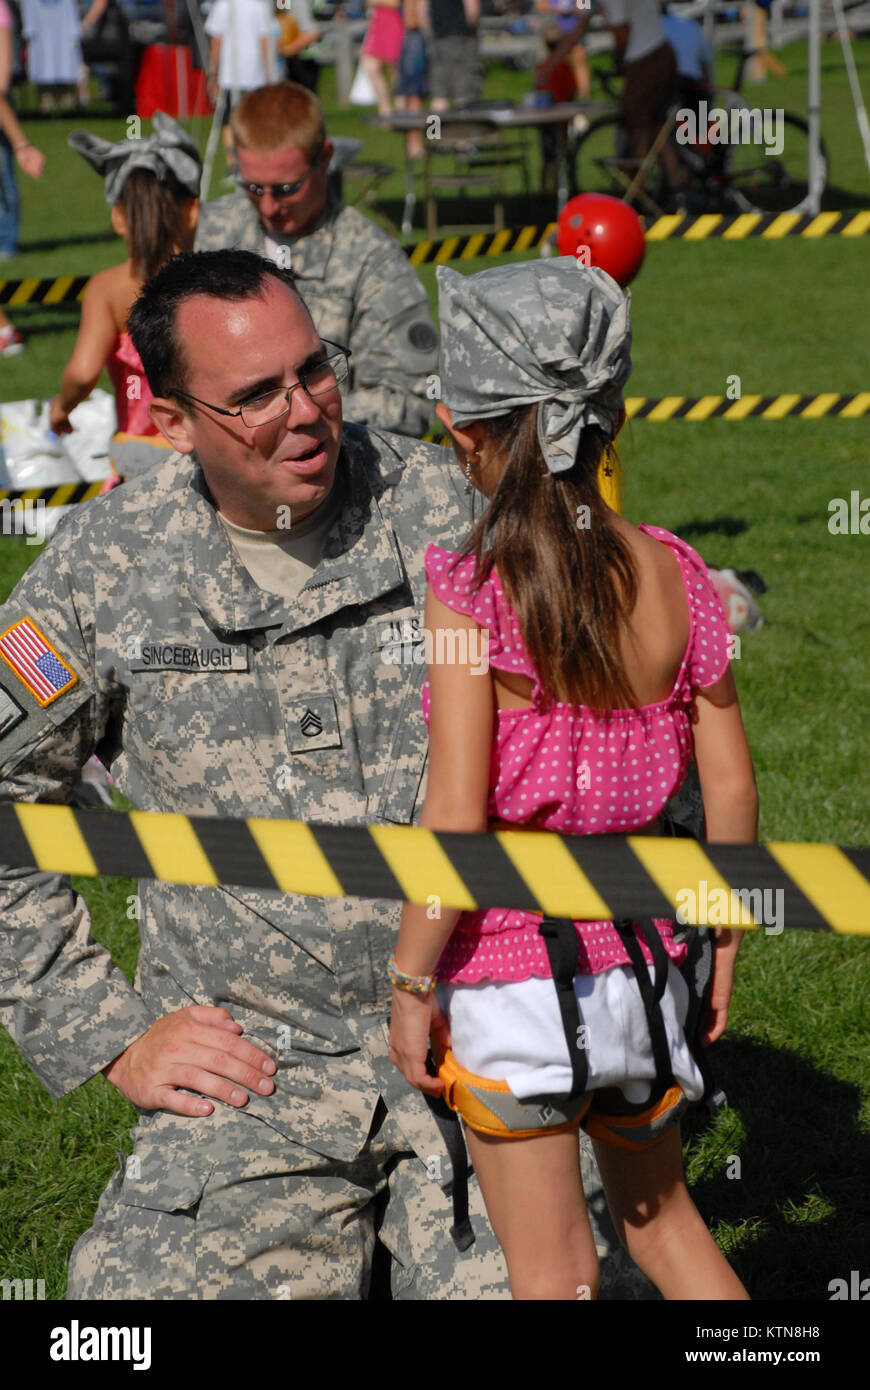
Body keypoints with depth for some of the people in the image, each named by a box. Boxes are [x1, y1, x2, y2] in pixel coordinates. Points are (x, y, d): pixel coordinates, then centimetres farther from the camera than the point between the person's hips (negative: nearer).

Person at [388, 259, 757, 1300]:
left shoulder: (471, 591, -18)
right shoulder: (671, 575, -4)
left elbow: (455, 822, -20)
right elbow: (731, 786, 2)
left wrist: (410, 983, -9)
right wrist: (725, 933, 17)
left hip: (511, 970, -5)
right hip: (637, 952, 5)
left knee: (552, 1270, 9)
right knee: (659, 1213, 26)